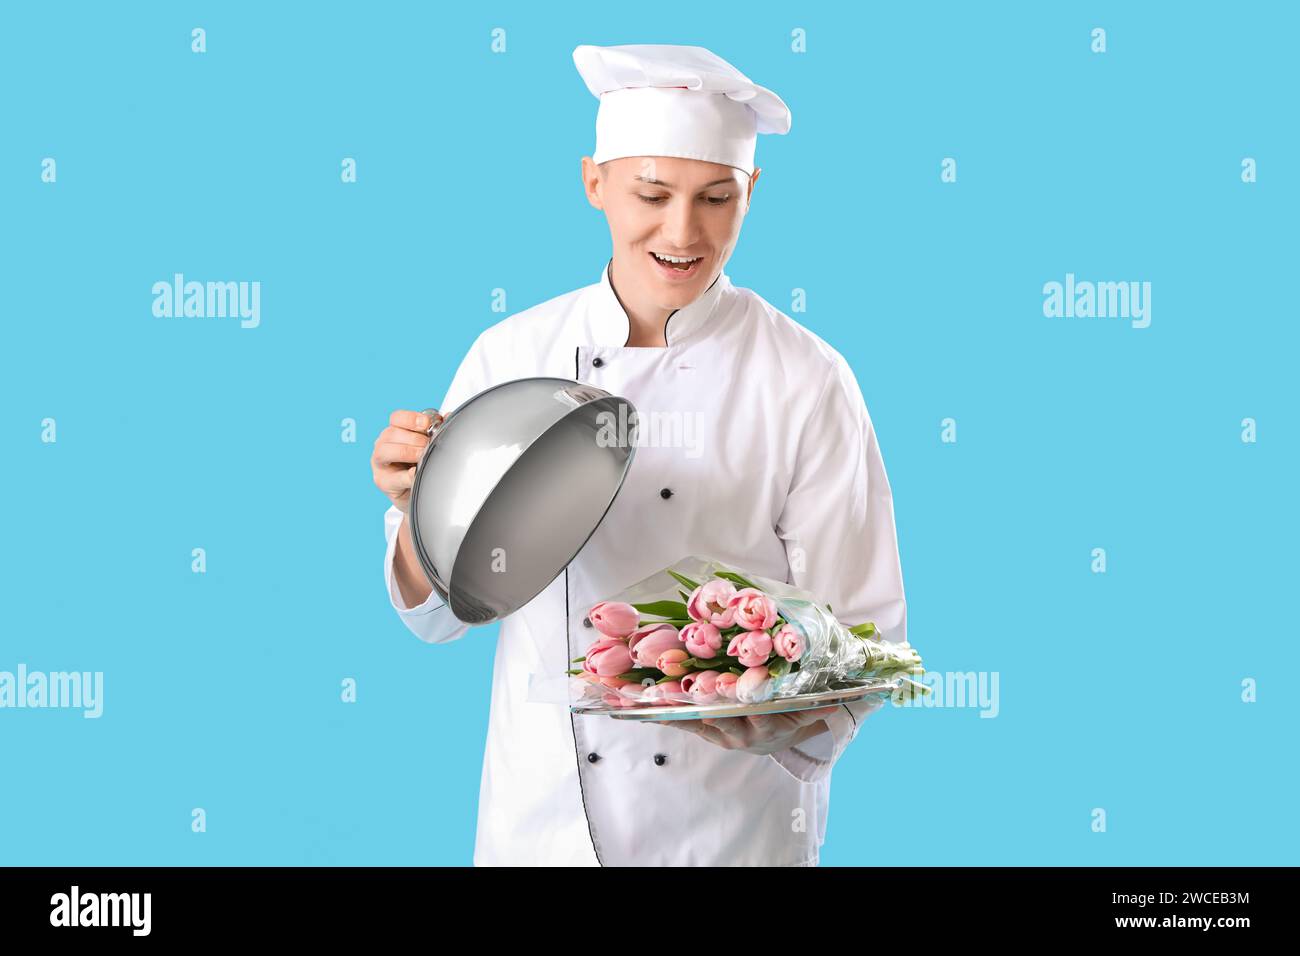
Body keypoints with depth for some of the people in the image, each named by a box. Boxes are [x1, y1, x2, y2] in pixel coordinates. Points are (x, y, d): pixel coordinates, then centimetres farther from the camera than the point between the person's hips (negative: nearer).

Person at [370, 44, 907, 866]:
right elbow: (440, 613, 0)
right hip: (539, 819, 2)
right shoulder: (512, 355, -5)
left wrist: (791, 720, -27)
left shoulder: (808, 382, -11)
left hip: (738, 825, -2)